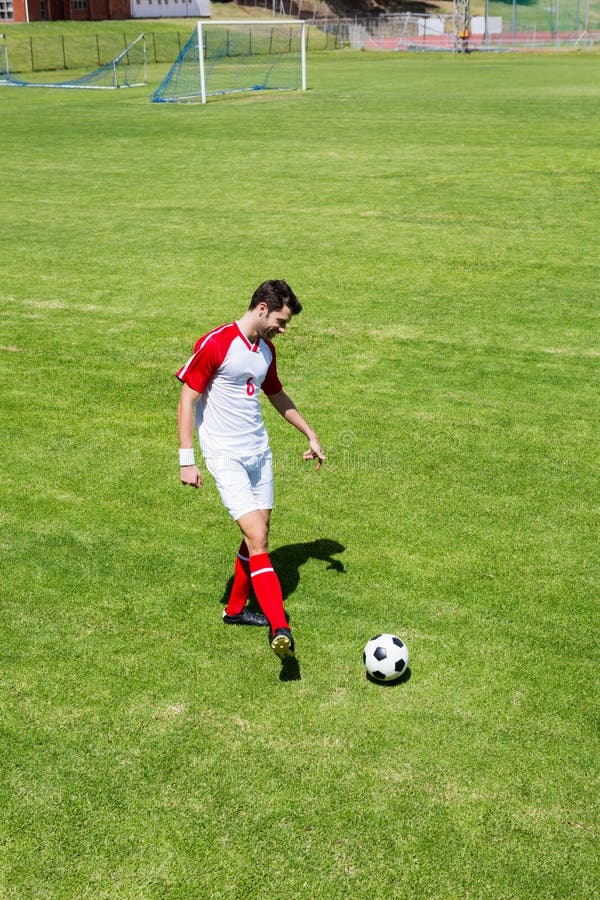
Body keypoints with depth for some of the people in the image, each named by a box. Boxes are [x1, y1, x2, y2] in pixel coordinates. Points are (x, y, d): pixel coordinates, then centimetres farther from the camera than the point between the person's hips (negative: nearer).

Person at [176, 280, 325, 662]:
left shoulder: (266, 350, 10)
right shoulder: (215, 345, -14)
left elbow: (277, 395, 26)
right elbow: (187, 401, -12)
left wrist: (311, 435, 30)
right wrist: (187, 460, -15)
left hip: (260, 452, 8)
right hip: (226, 457, -8)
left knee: (259, 534, 12)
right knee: (257, 538, -16)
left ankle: (236, 609, 30)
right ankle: (280, 628, -18)